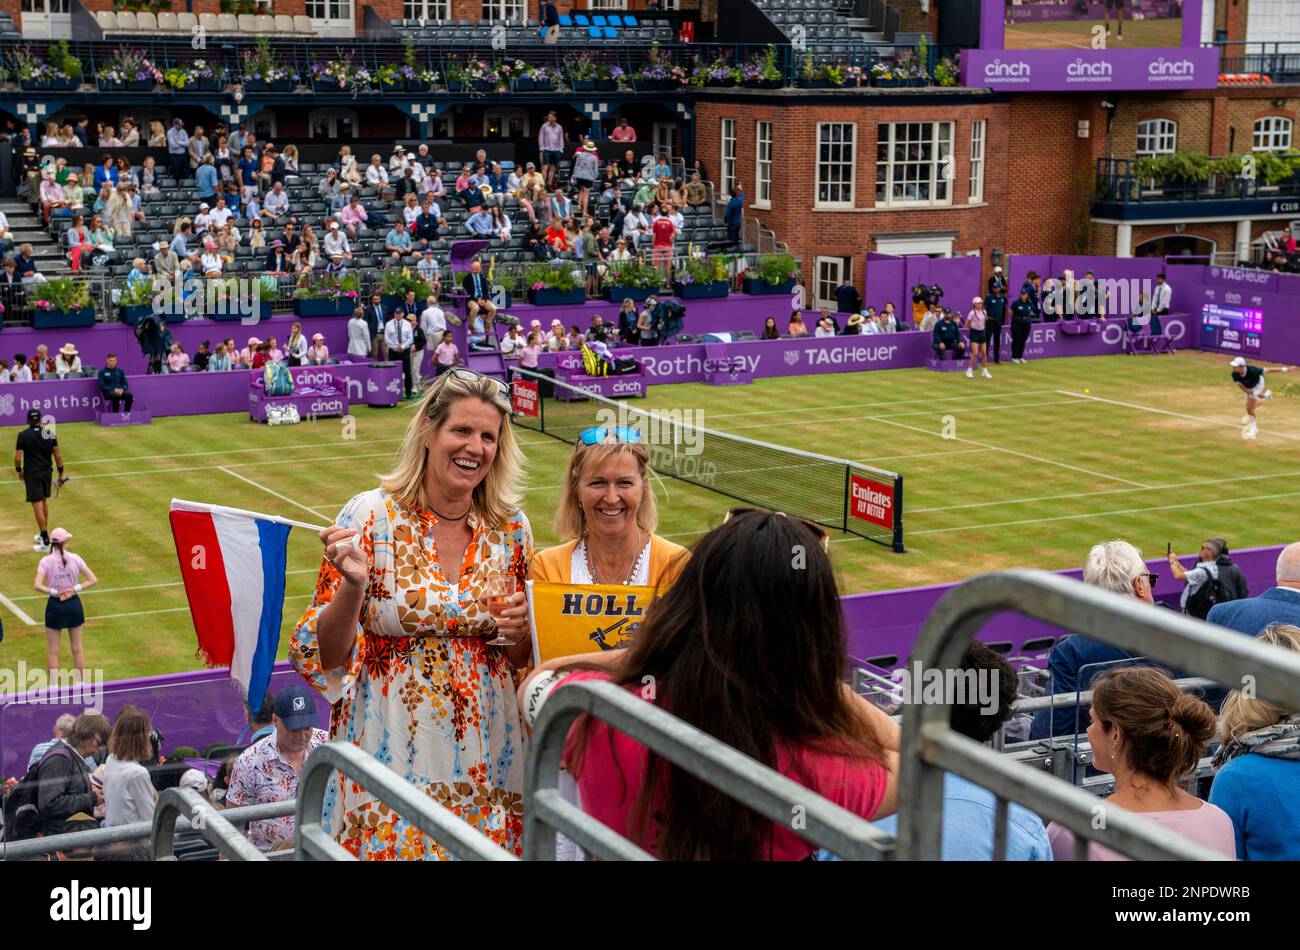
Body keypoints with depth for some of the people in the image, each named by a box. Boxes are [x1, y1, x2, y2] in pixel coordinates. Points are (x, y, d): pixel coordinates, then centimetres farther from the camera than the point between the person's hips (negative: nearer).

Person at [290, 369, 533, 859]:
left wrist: (520, 632, -8)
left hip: (484, 758, 3)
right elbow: (325, 657, -6)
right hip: (393, 755, -3)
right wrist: (353, 584, -23)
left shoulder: (510, 529, 3)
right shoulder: (370, 516, -8)